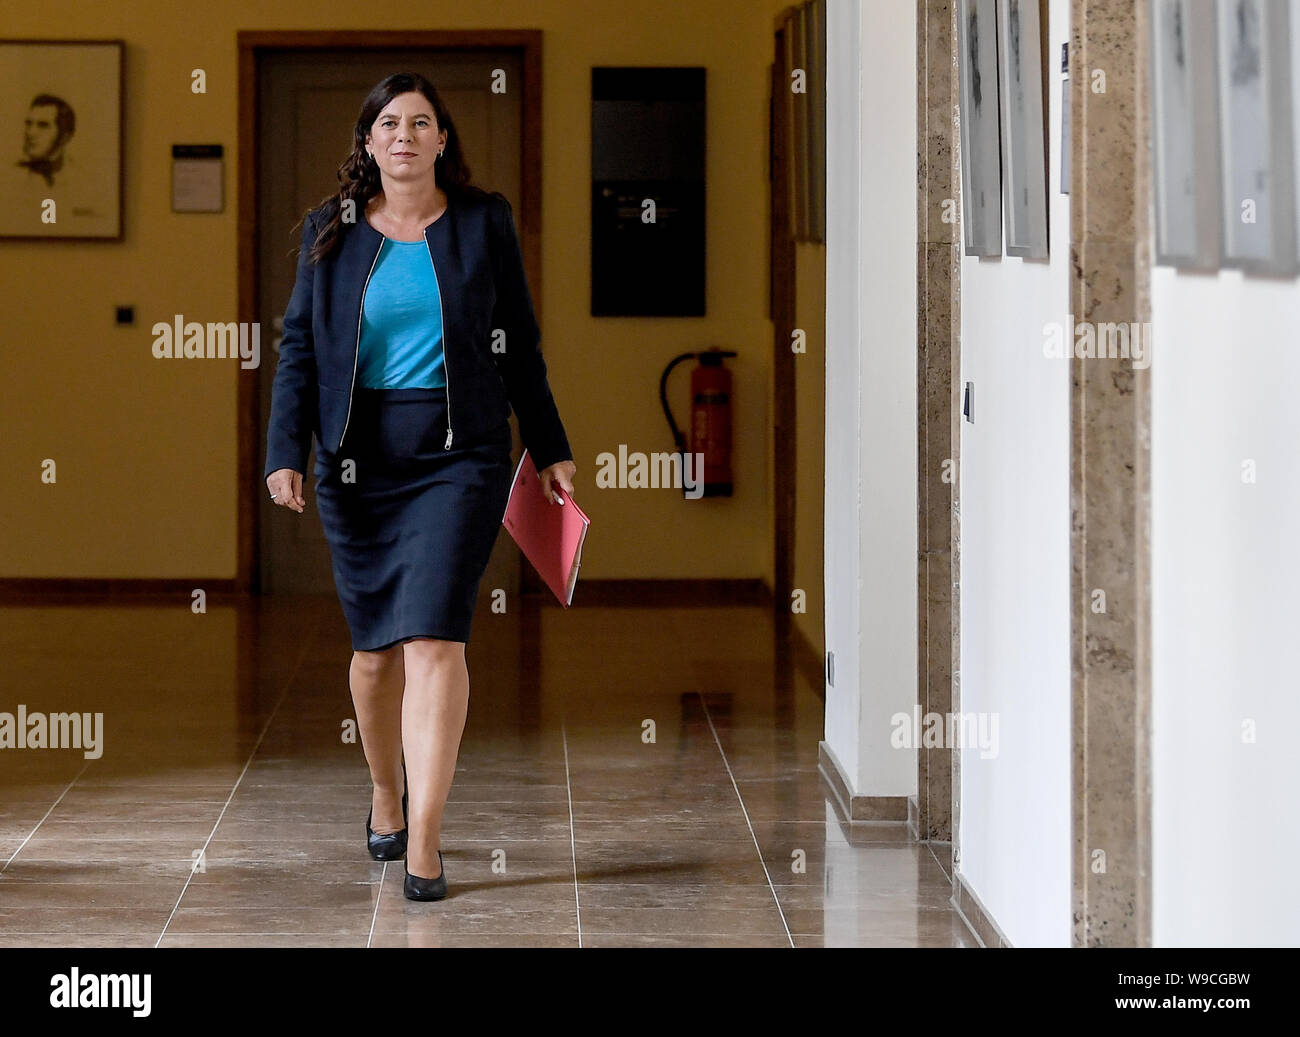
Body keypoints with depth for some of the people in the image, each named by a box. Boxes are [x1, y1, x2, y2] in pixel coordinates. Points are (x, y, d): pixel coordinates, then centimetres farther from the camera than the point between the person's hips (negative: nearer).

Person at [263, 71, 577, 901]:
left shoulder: (484, 222, 4)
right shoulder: (332, 231, 6)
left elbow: (520, 345, 9)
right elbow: (300, 346, 4)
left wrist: (549, 448, 10)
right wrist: (286, 453, -6)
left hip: (459, 456, -2)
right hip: (361, 459, 2)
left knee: (434, 638, -14)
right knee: (376, 645, 10)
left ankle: (424, 841, -14)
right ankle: (386, 796, 34)